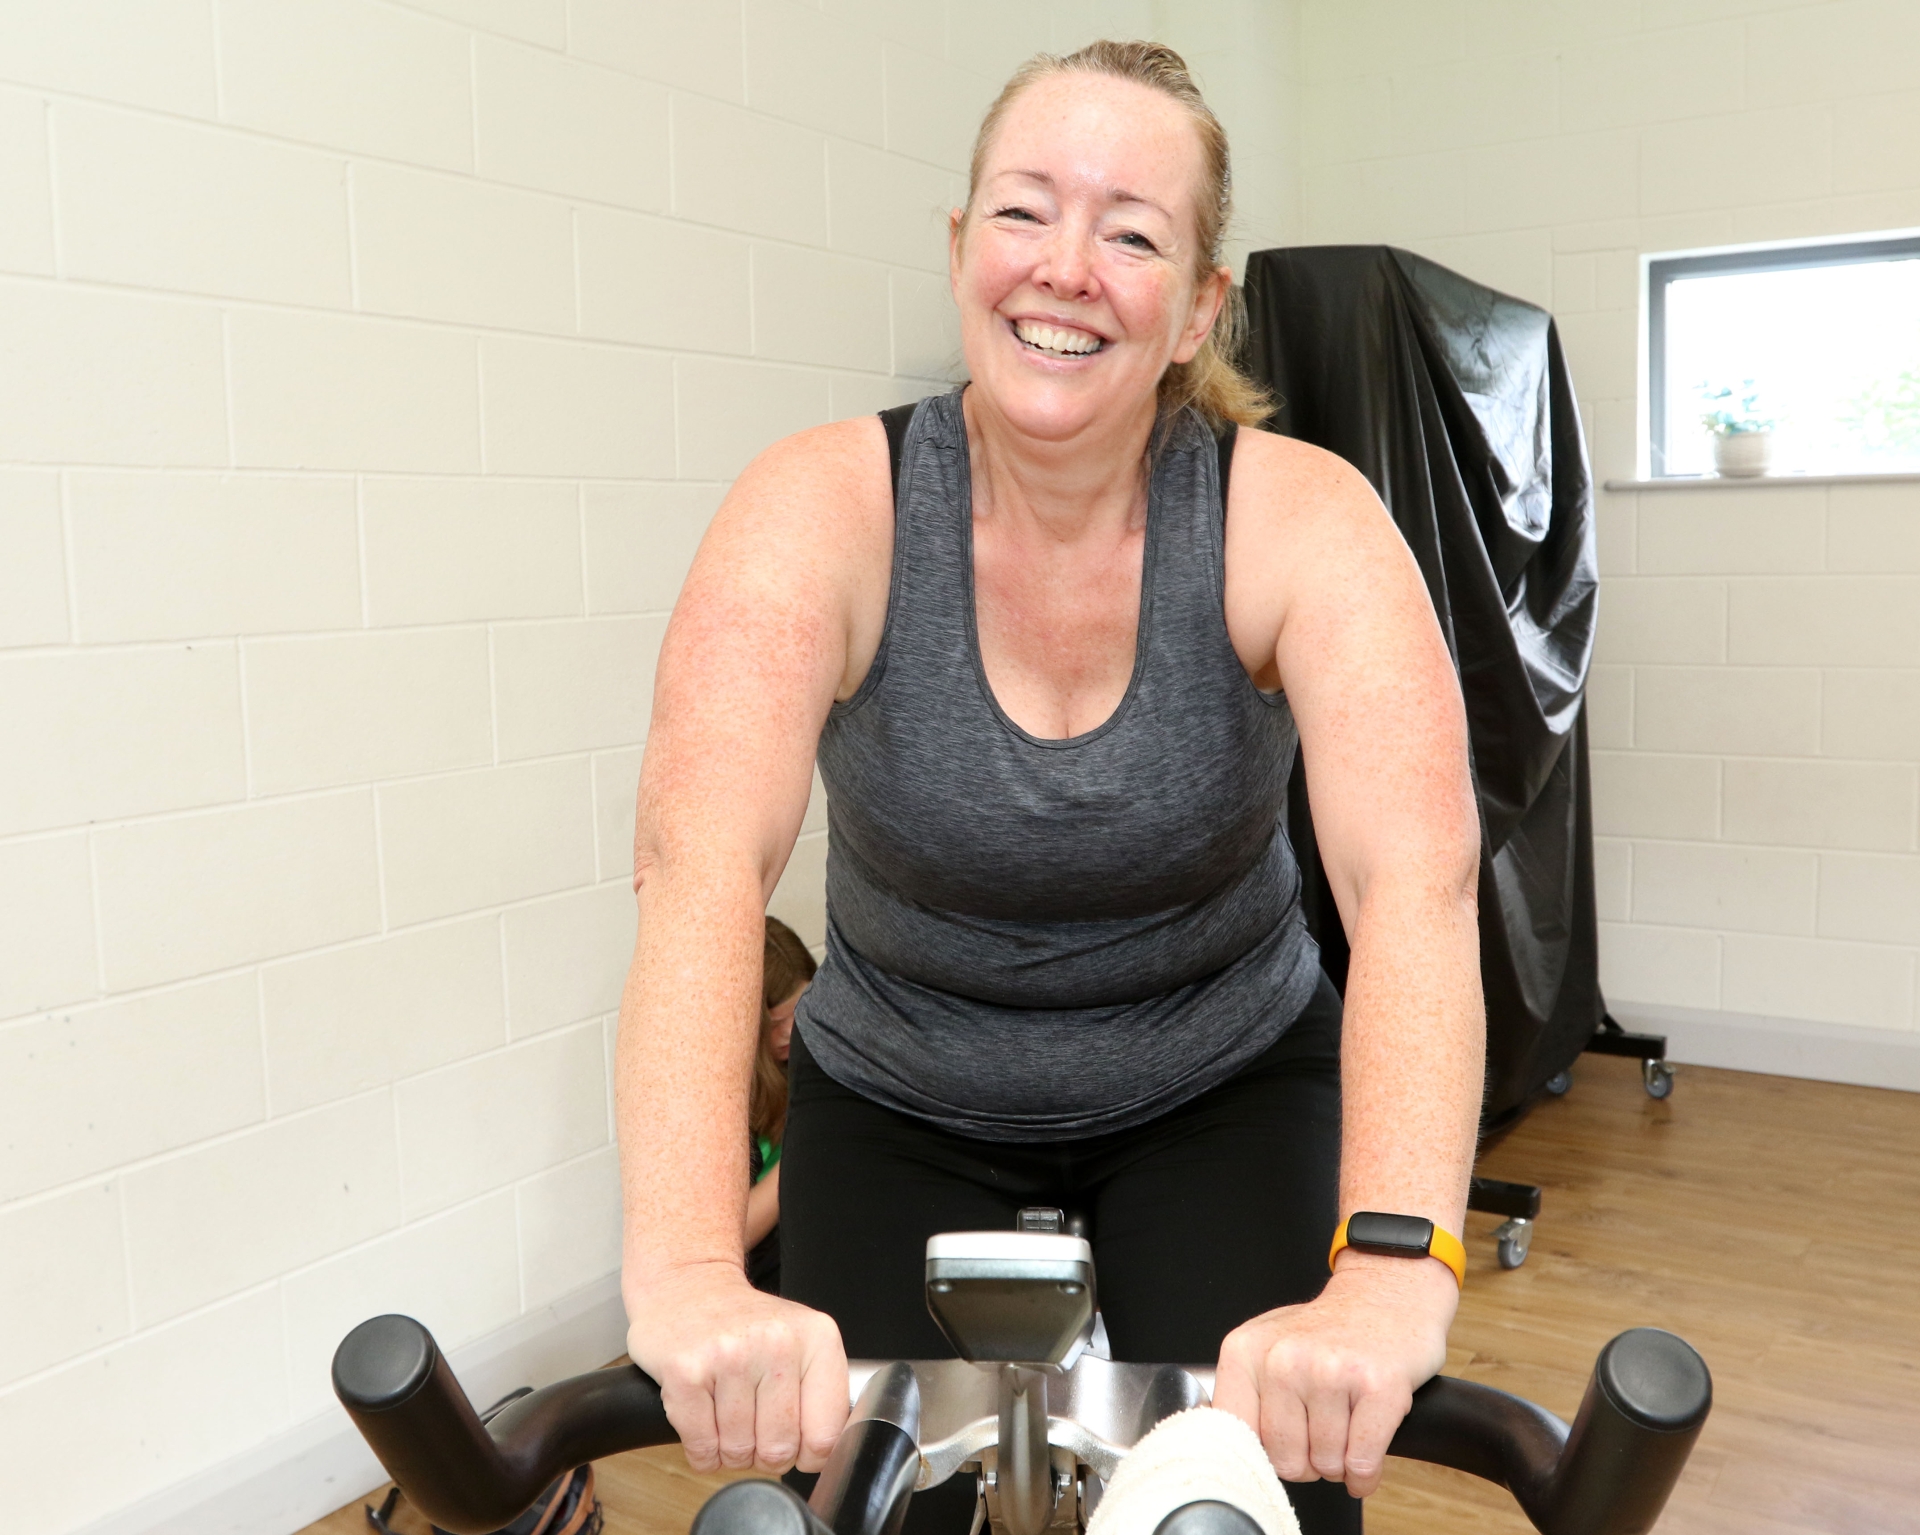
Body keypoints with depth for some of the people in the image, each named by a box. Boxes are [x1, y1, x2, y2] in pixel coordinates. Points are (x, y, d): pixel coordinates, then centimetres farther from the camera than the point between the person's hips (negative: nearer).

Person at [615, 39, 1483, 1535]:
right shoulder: (829, 507, -20)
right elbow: (702, 861, -35)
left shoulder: (1298, 518, -20)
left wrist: (1390, 1277, -50)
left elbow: (1416, 877, -34)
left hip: (1220, 1089, 0)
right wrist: (686, 1271, -49)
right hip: (901, 1111, 1)